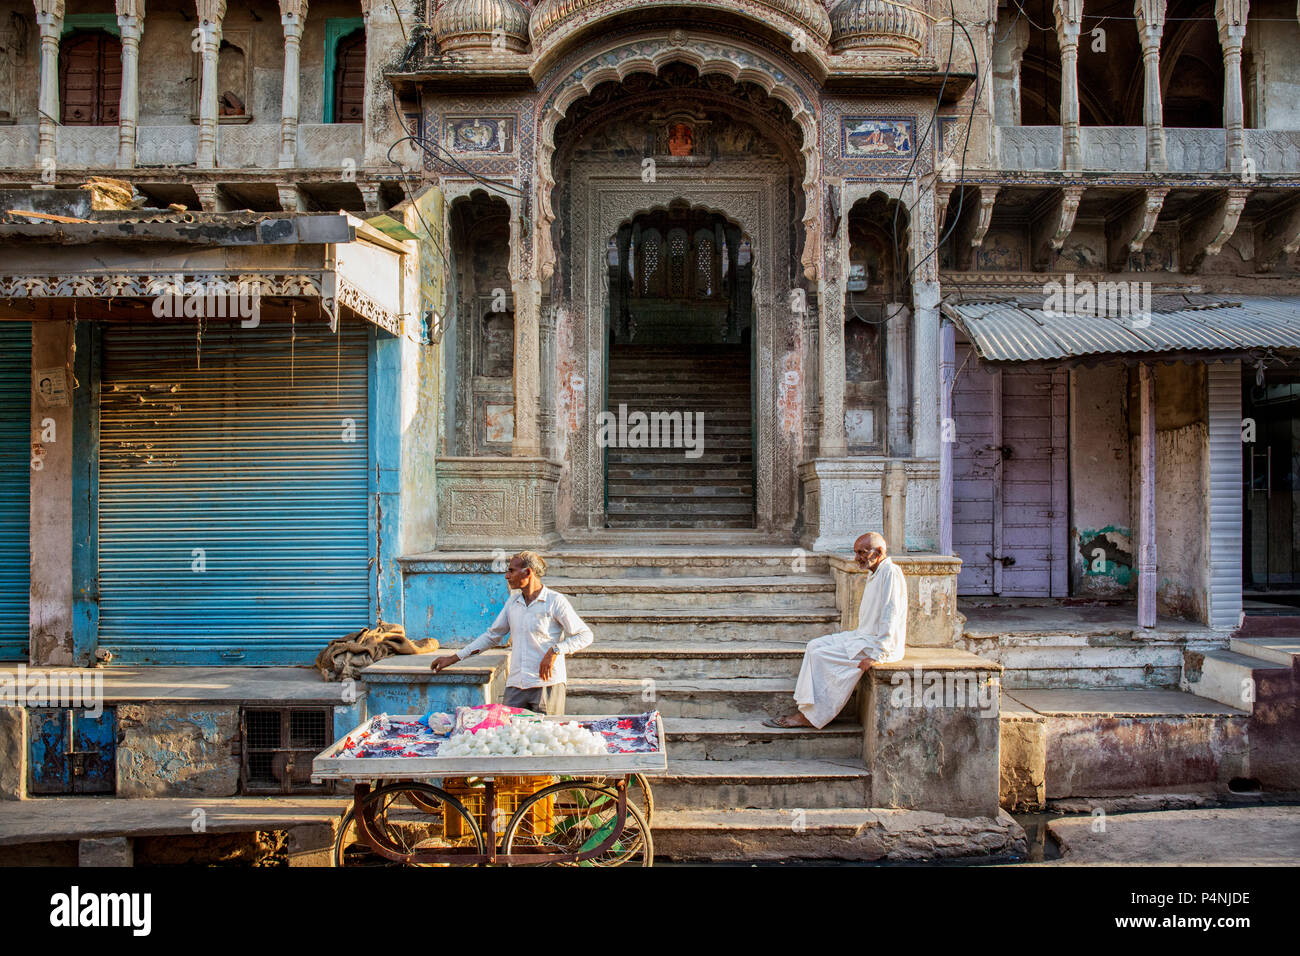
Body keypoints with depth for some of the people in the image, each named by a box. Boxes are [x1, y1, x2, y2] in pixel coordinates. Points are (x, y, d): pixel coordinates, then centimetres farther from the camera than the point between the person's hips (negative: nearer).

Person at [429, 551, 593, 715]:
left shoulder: (555, 601, -5)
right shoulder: (512, 601, 14)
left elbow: (584, 635, -5)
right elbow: (492, 636, 20)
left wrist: (555, 651, -19)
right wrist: (454, 658, 17)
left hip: (547, 683, -5)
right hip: (515, 686, 5)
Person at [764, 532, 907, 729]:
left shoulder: (891, 573, -17)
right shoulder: (874, 574, 15)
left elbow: (890, 618, -23)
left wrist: (876, 655, -23)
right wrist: (852, 638, 12)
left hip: (877, 644, -10)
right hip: (864, 636, 10)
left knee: (821, 656, -17)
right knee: (815, 645, 1)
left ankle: (808, 716, -7)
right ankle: (806, 707, -4)